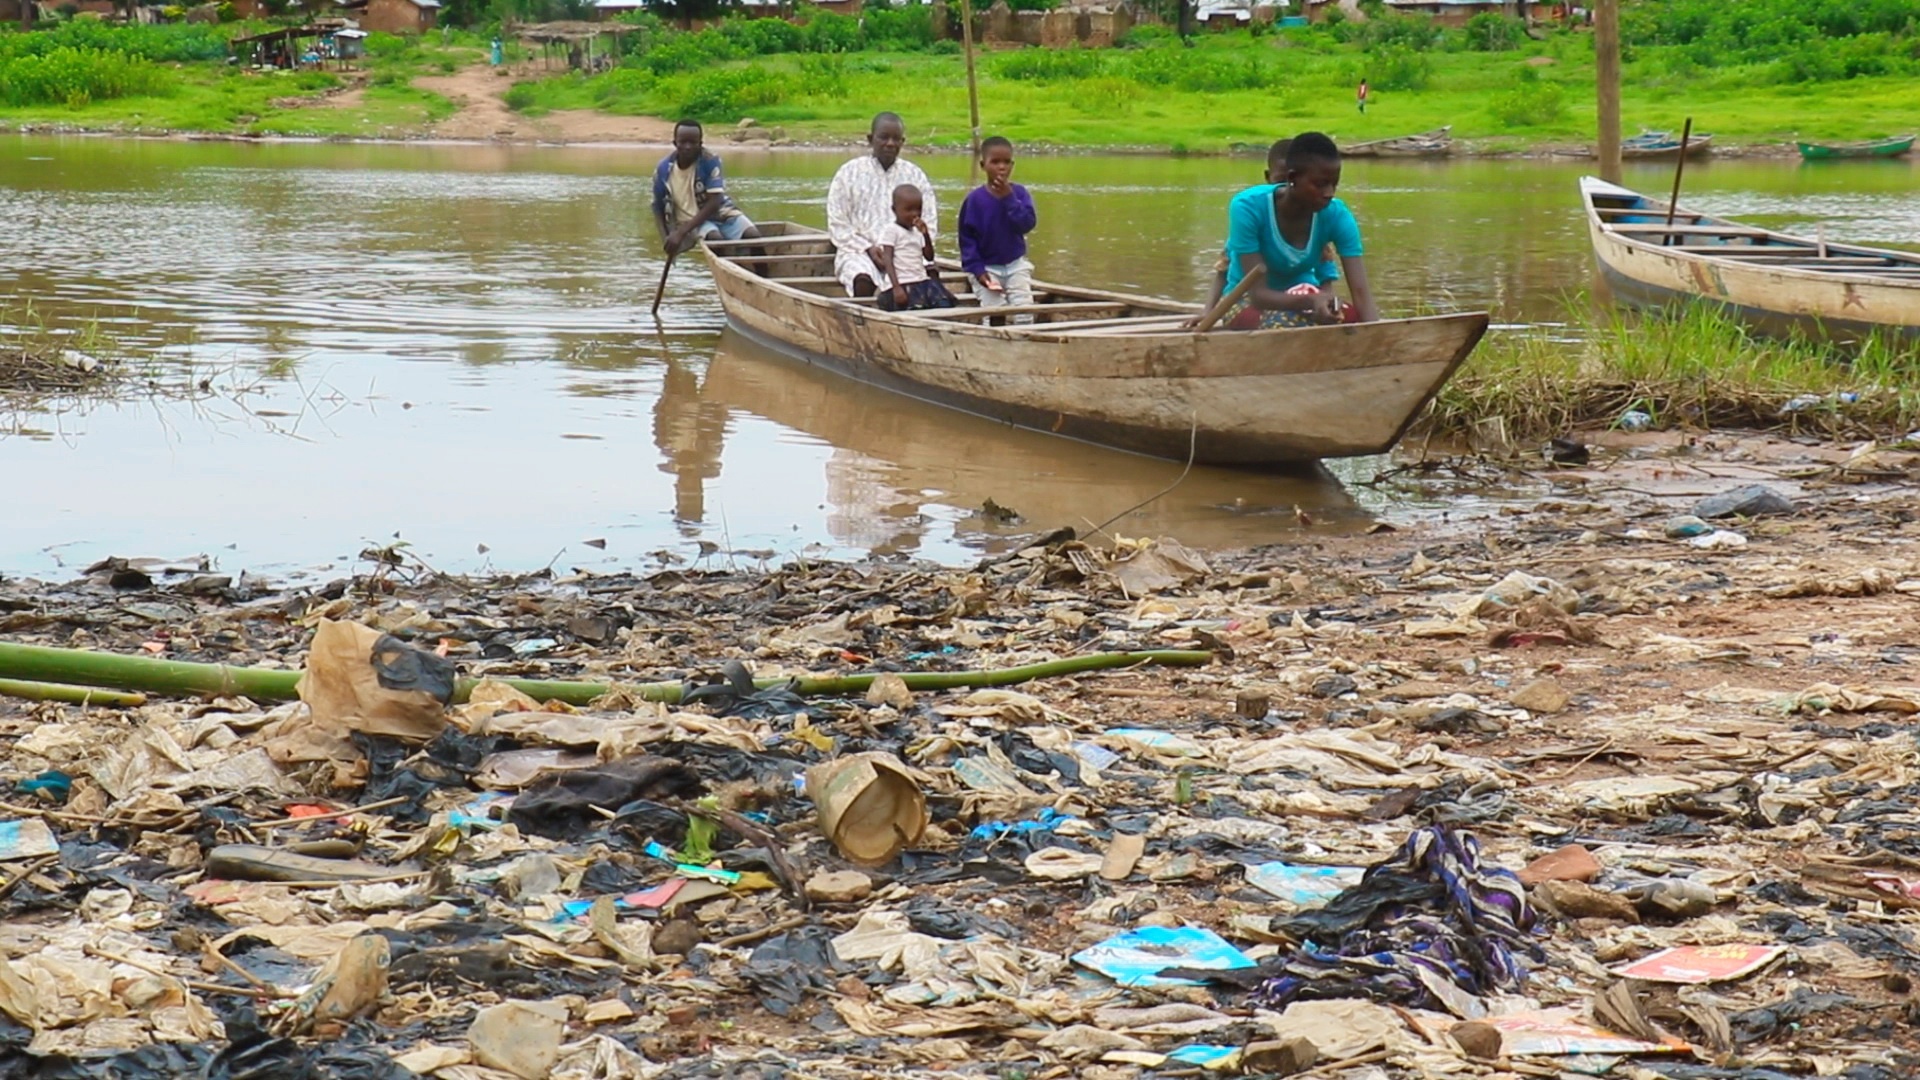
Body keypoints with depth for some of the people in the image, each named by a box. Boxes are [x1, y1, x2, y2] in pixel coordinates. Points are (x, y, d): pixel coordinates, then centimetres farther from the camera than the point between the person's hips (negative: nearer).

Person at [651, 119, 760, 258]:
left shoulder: (710, 162, -15)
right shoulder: (663, 170, -9)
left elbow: (714, 203, -20)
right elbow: (658, 208, 4)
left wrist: (681, 232, -26)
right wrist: (666, 239, -14)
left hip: (720, 212, 0)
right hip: (692, 220, 0)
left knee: (753, 236, -26)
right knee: (714, 237, -34)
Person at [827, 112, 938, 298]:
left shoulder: (915, 175, 15)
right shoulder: (850, 173, 8)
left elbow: (929, 222, 12)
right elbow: (837, 225, 4)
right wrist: (868, 248, -11)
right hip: (860, 251, -1)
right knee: (863, 278, -36)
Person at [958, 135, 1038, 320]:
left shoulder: (1019, 193, -3)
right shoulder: (975, 199, -9)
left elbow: (1027, 224, -17)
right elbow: (966, 237, -5)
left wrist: (1009, 198, -23)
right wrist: (977, 269, -11)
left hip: (1016, 265, 2)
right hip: (987, 267, -2)